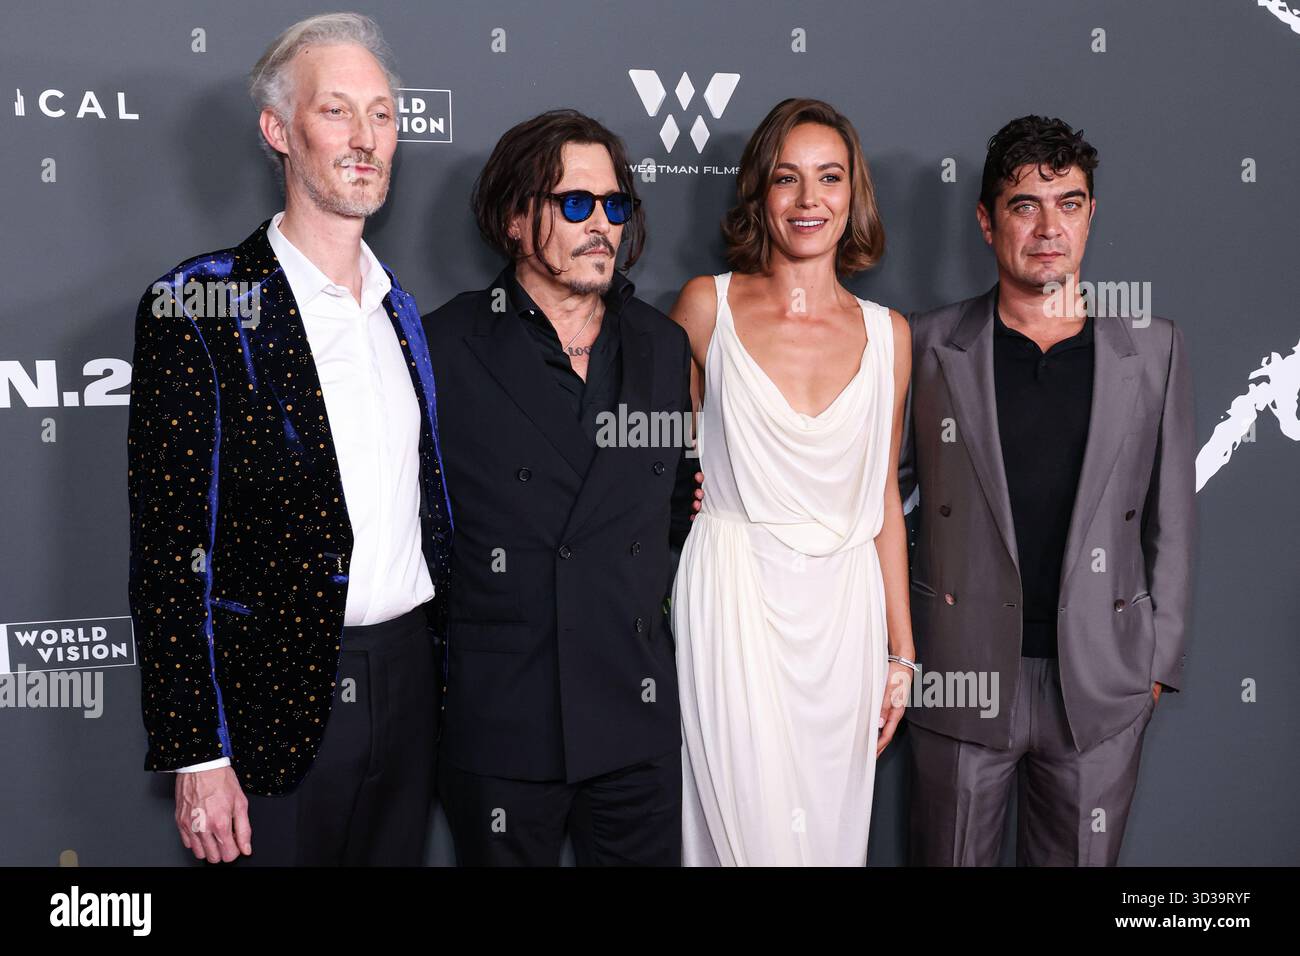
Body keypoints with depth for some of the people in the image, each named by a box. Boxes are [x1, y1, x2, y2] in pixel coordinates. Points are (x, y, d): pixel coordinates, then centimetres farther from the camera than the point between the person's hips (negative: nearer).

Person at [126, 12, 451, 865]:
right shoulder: (197, 307, -10)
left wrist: (444, 666, 12)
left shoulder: (401, 308, 9)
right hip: (278, 700, -5)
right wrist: (196, 754, -14)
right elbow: (170, 545, -12)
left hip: (409, 684, 6)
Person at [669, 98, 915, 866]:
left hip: (844, 611, 3)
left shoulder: (887, 333, 7)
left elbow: (884, 495, 11)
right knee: (757, 834, -5)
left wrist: (902, 652, 11)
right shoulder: (708, 306, -1)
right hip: (735, 600, -3)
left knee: (835, 827, 9)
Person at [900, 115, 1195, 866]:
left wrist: (1160, 660, 4)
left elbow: (1172, 517, 6)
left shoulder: (1154, 349, 3)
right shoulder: (930, 346, -1)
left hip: (1102, 688, 1)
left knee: (1081, 857, 12)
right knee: (953, 857, 11)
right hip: (962, 674, -1)